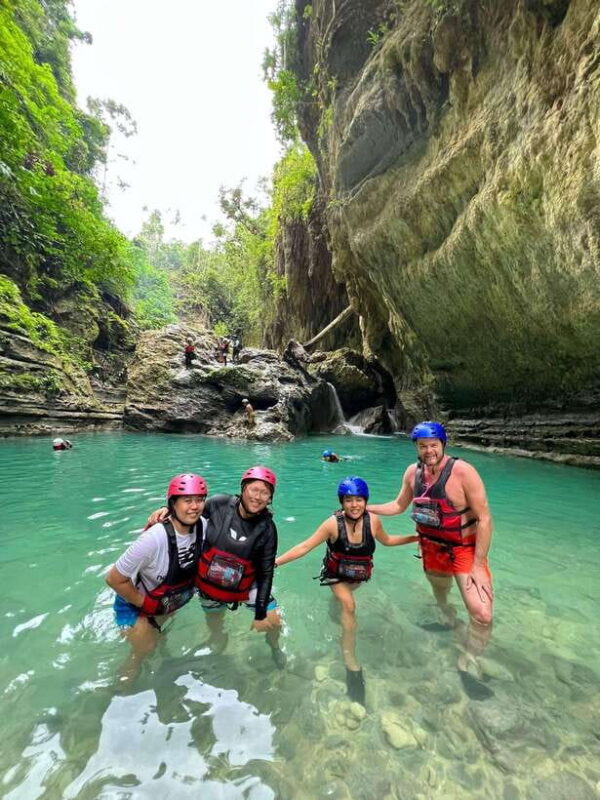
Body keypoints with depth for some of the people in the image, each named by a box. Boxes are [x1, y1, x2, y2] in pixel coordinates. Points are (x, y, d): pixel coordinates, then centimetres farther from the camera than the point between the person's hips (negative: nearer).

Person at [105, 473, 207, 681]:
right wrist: (145, 604, -18)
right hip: (135, 604, -5)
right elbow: (114, 579, -28)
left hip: (168, 600, 5)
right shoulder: (155, 538, -41)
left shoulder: (202, 526, -24)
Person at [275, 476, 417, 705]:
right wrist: (275, 561, -33)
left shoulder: (373, 520, -26)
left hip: (360, 573, 3)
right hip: (336, 573, -3)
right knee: (349, 606, -20)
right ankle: (350, 658, -2)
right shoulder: (333, 524, -35)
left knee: (344, 600, 25)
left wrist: (414, 538, -7)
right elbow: (305, 547, -30)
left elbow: (386, 540, -3)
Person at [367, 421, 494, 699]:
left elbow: (484, 518, -22)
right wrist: (363, 507, -5)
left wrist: (478, 564, -20)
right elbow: (399, 505, 3)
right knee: (440, 596, 25)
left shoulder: (463, 472, -26)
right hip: (432, 549, 4)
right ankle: (448, 620, 60)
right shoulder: (413, 472, -10)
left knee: (483, 615, -12)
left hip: (466, 549, -4)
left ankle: (466, 667, 15)